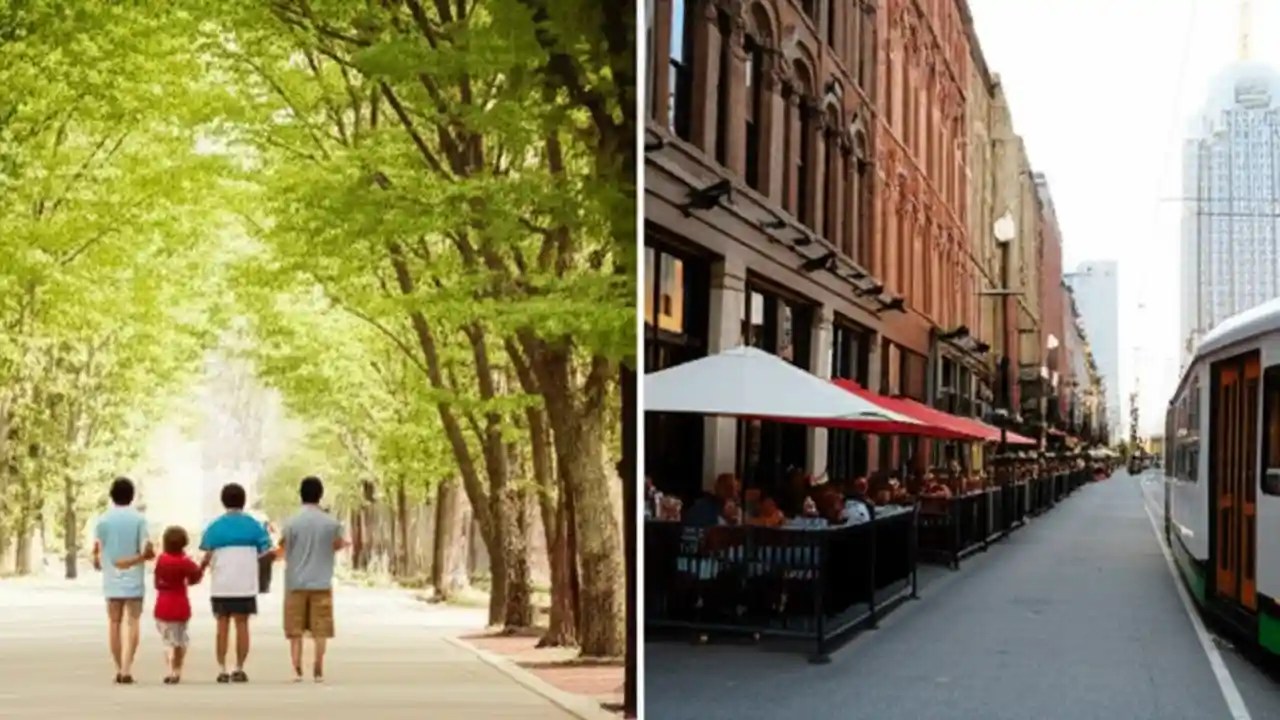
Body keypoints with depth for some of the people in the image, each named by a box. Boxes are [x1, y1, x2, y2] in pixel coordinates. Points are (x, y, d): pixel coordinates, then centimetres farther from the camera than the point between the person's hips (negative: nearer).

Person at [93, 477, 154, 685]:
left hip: (112, 581, 2)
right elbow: (146, 551, -10)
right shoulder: (138, 519, -5)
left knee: (114, 622, 11)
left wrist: (97, 563, 18)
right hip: (133, 580, -2)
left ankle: (119, 669, 14)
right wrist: (152, 553, 11)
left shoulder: (103, 520, 0)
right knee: (132, 622, 0)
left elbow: (96, 550, -1)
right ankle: (126, 669, -12)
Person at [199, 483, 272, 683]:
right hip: (245, 585, 0)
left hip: (221, 585, 0)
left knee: (223, 626, 7)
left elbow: (208, 557, -5)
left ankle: (222, 670, 5)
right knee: (242, 625, 5)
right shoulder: (253, 525, 1)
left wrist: (198, 569, 12)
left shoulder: (215, 526, 0)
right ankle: (239, 669, 4)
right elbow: (265, 553, -2)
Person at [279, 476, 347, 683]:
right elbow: (339, 545, 10)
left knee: (295, 629, 7)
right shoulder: (331, 523, -3)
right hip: (321, 582, 0)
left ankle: (297, 669, 1)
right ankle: (318, 670, 3)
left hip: (296, 582, 0)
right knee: (320, 629, 6)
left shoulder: (291, 522, -7)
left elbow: (283, 548, -1)